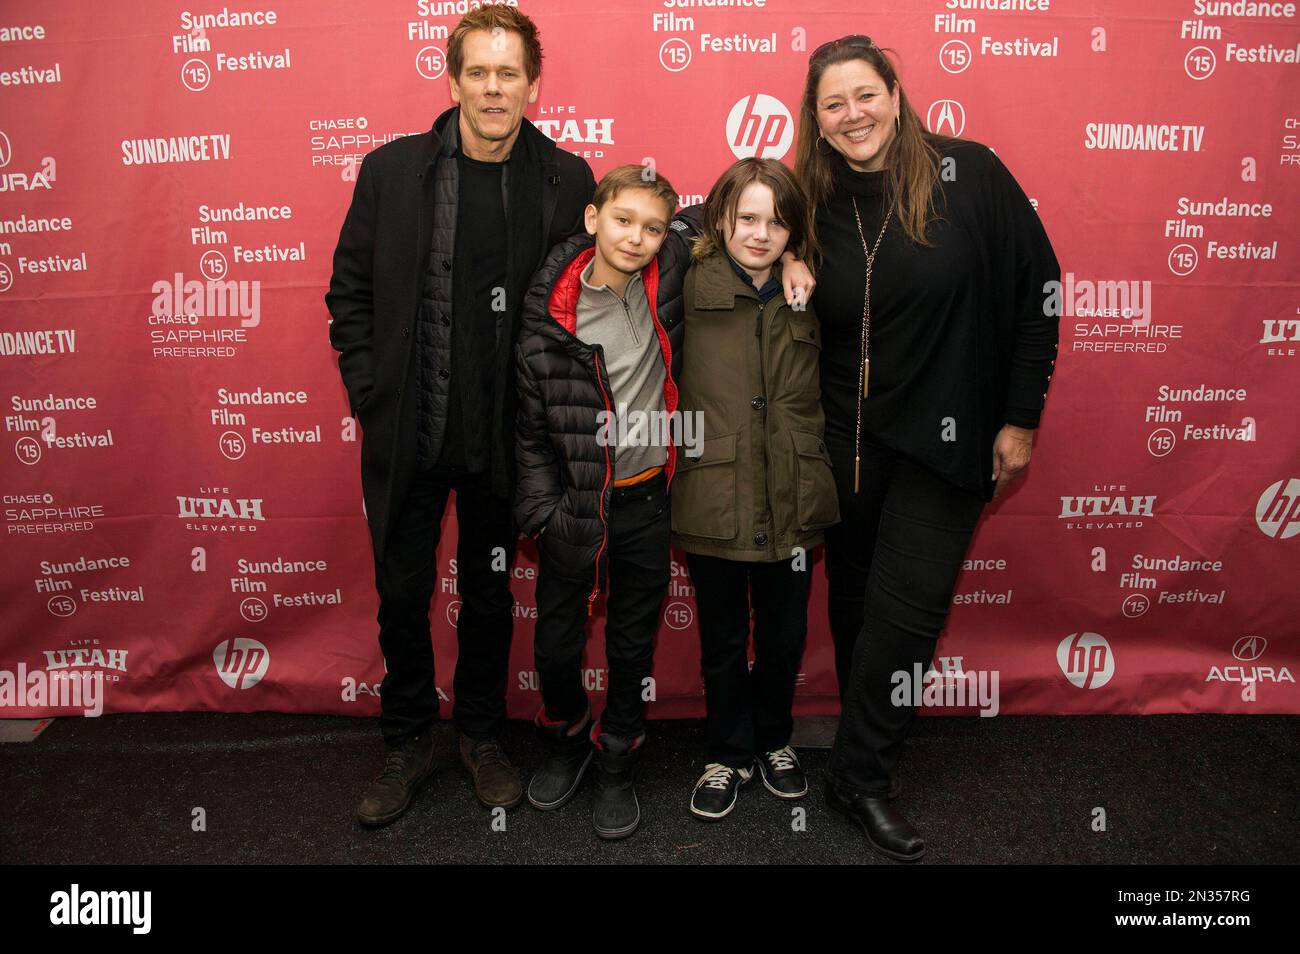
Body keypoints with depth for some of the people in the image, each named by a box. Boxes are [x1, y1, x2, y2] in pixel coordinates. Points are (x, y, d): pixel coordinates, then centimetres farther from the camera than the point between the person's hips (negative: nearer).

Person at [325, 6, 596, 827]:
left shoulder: (566, 180, -3)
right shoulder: (391, 168, -2)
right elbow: (350, 291, 5)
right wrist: (369, 391, -2)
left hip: (503, 436, 0)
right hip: (406, 434, 1)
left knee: (490, 591, 15)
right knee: (403, 595, 11)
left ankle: (482, 736, 36)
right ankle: (408, 746, 32)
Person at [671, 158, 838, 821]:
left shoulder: (807, 296, 6)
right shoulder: (690, 287, -7)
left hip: (792, 503, 3)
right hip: (713, 501, -3)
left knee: (785, 637, 18)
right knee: (723, 643, 14)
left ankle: (774, 740, 43)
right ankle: (730, 754, 36)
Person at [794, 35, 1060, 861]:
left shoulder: (968, 174, -8)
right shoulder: (816, 205, 2)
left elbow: (1037, 294, -6)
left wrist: (1020, 416, -6)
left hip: (946, 440, -3)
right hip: (847, 437, 3)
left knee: (908, 605, -2)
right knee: (854, 596, 12)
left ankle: (862, 776, 15)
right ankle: (865, 752, 32)